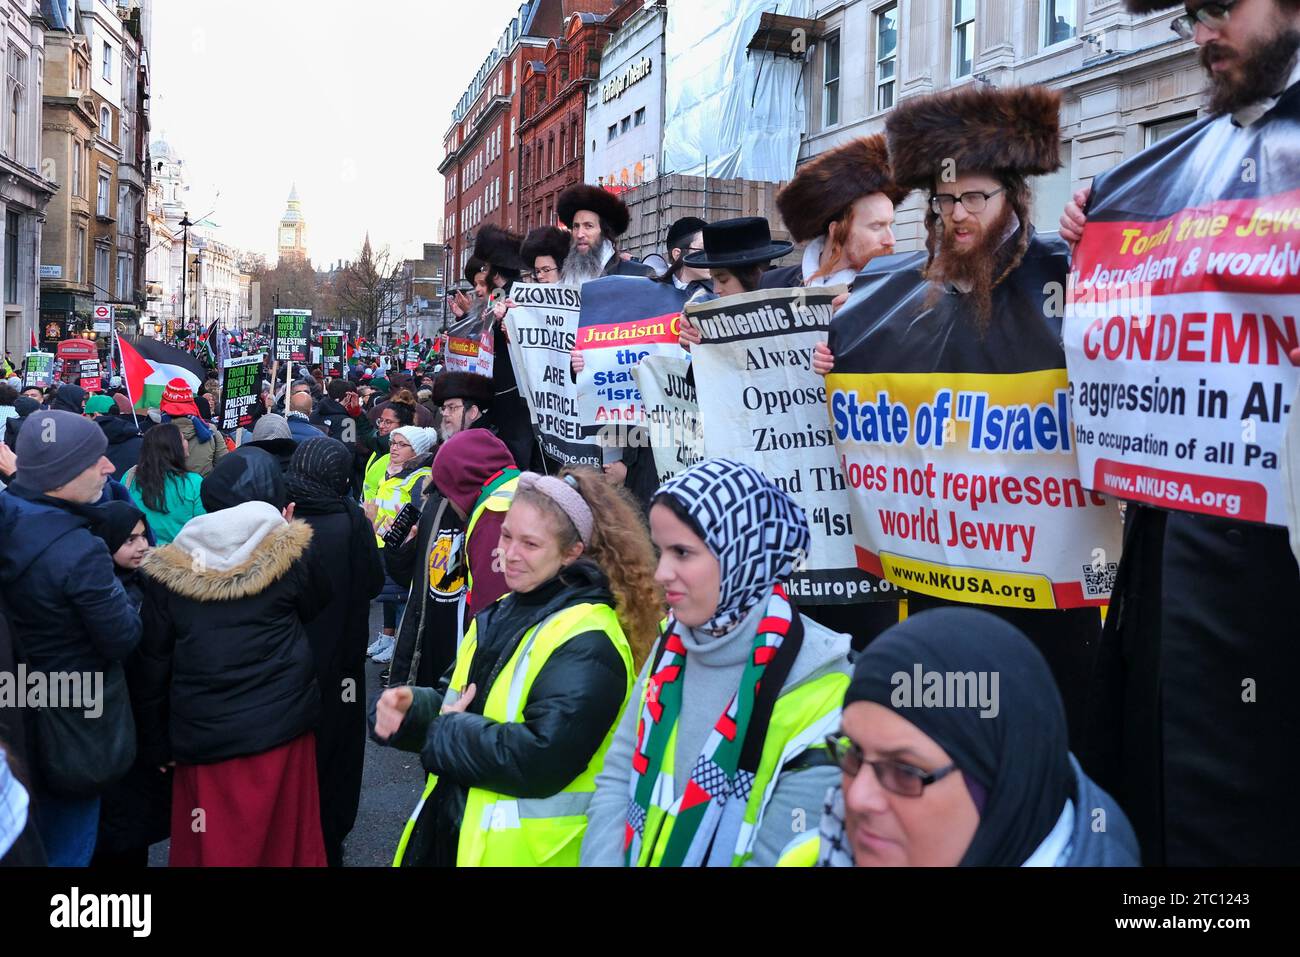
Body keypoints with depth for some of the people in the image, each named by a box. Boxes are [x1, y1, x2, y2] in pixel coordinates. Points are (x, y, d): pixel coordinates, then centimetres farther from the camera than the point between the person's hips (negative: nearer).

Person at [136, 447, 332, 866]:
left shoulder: (168, 570, -3)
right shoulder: (289, 553, -9)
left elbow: (155, 665, 2)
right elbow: (316, 604, 10)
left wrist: (157, 744, 12)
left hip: (202, 733, 0)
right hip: (282, 723, 0)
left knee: (212, 844, 13)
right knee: (283, 834, 16)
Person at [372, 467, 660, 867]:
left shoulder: (586, 643, -21)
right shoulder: (506, 611, 7)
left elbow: (539, 761, -29)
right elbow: (457, 700, 12)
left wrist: (446, 733, -17)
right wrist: (412, 708, -9)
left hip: (525, 849, -8)